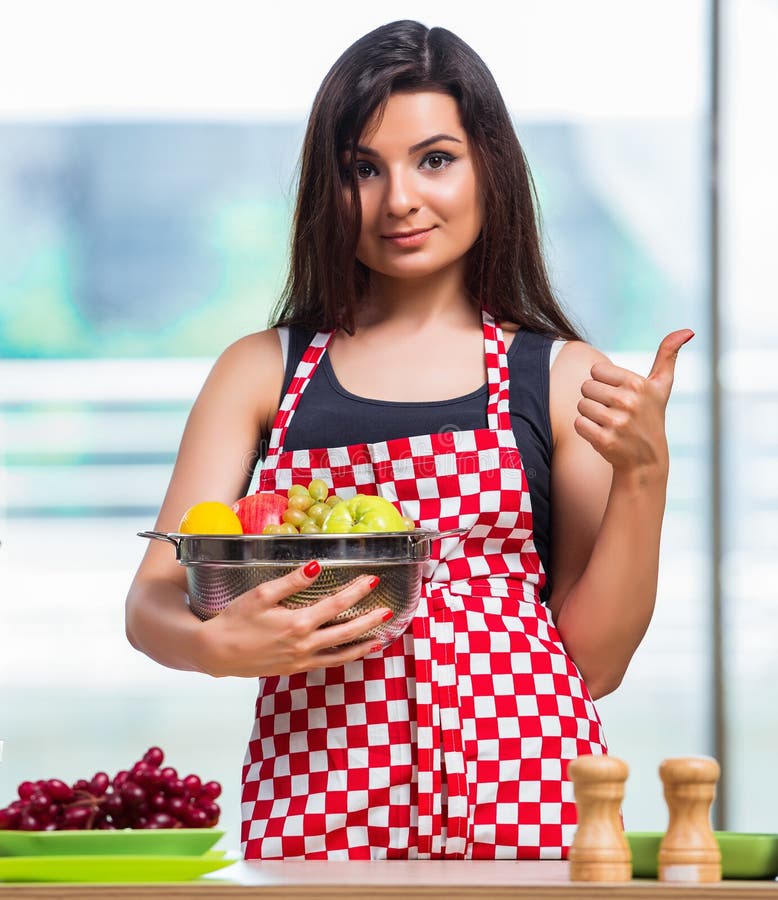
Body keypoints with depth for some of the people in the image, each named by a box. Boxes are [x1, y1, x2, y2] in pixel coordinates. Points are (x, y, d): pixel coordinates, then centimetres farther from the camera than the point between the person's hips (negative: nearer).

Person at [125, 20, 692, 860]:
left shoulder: (564, 380, 7)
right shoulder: (261, 371, 11)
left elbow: (595, 660, 6)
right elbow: (152, 604, 5)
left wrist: (643, 473, -6)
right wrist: (218, 645, -17)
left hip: (521, 799, -1)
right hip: (316, 808, 1)